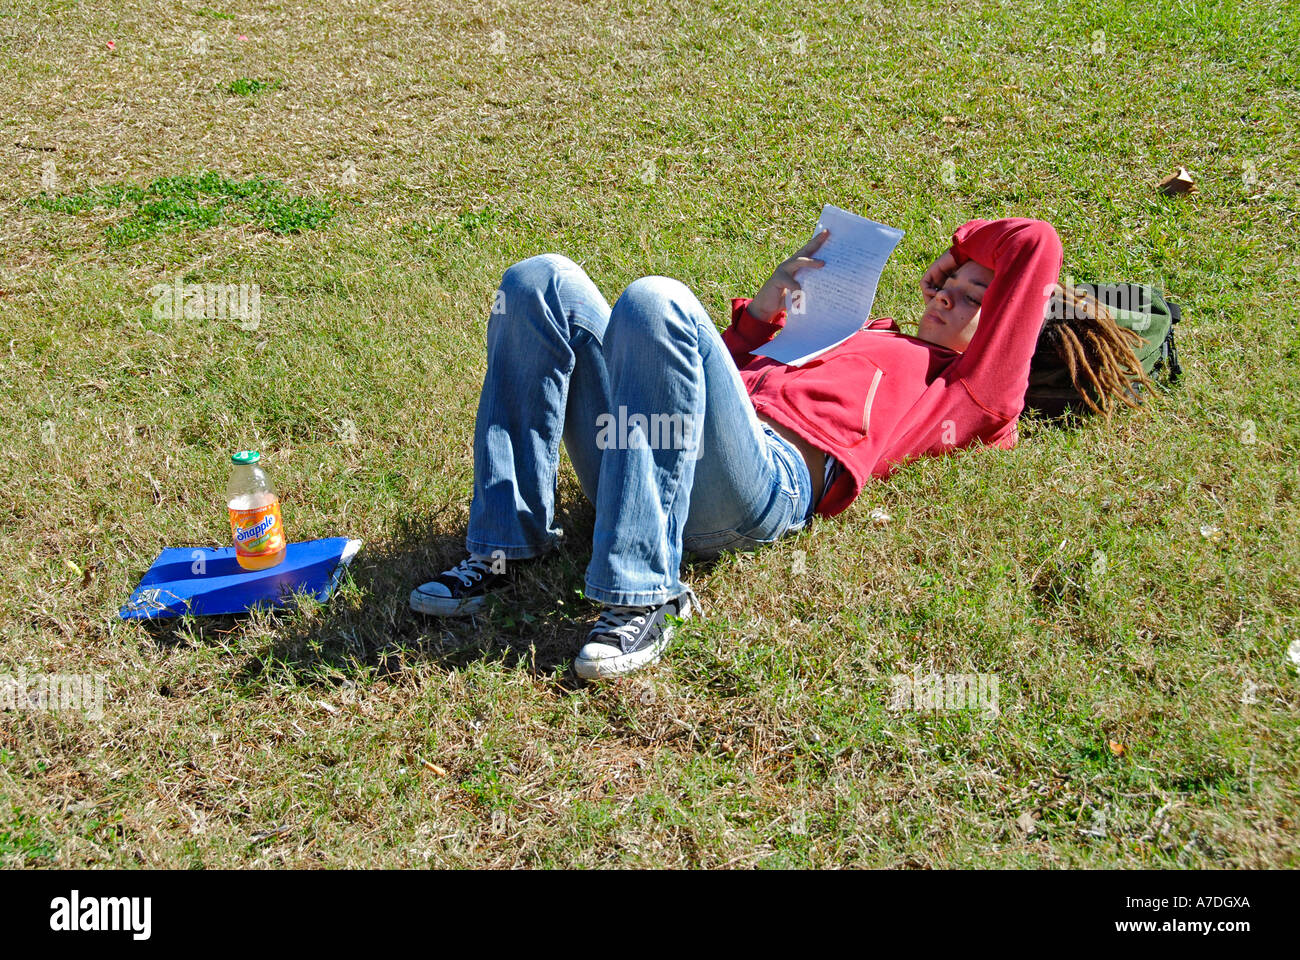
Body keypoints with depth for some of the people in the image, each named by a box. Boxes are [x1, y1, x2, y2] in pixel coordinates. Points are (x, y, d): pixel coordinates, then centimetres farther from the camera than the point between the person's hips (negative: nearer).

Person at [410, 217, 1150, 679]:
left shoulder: (971, 388, 20)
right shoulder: (870, 337, 40)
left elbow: (1036, 245, 16)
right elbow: (724, 363, 41)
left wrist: (960, 245, 34)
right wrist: (771, 301, 29)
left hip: (769, 479, -7)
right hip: (645, 467, 7)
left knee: (655, 301, -31)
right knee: (543, 282, -8)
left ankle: (643, 600, -30)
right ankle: (503, 550, -13)